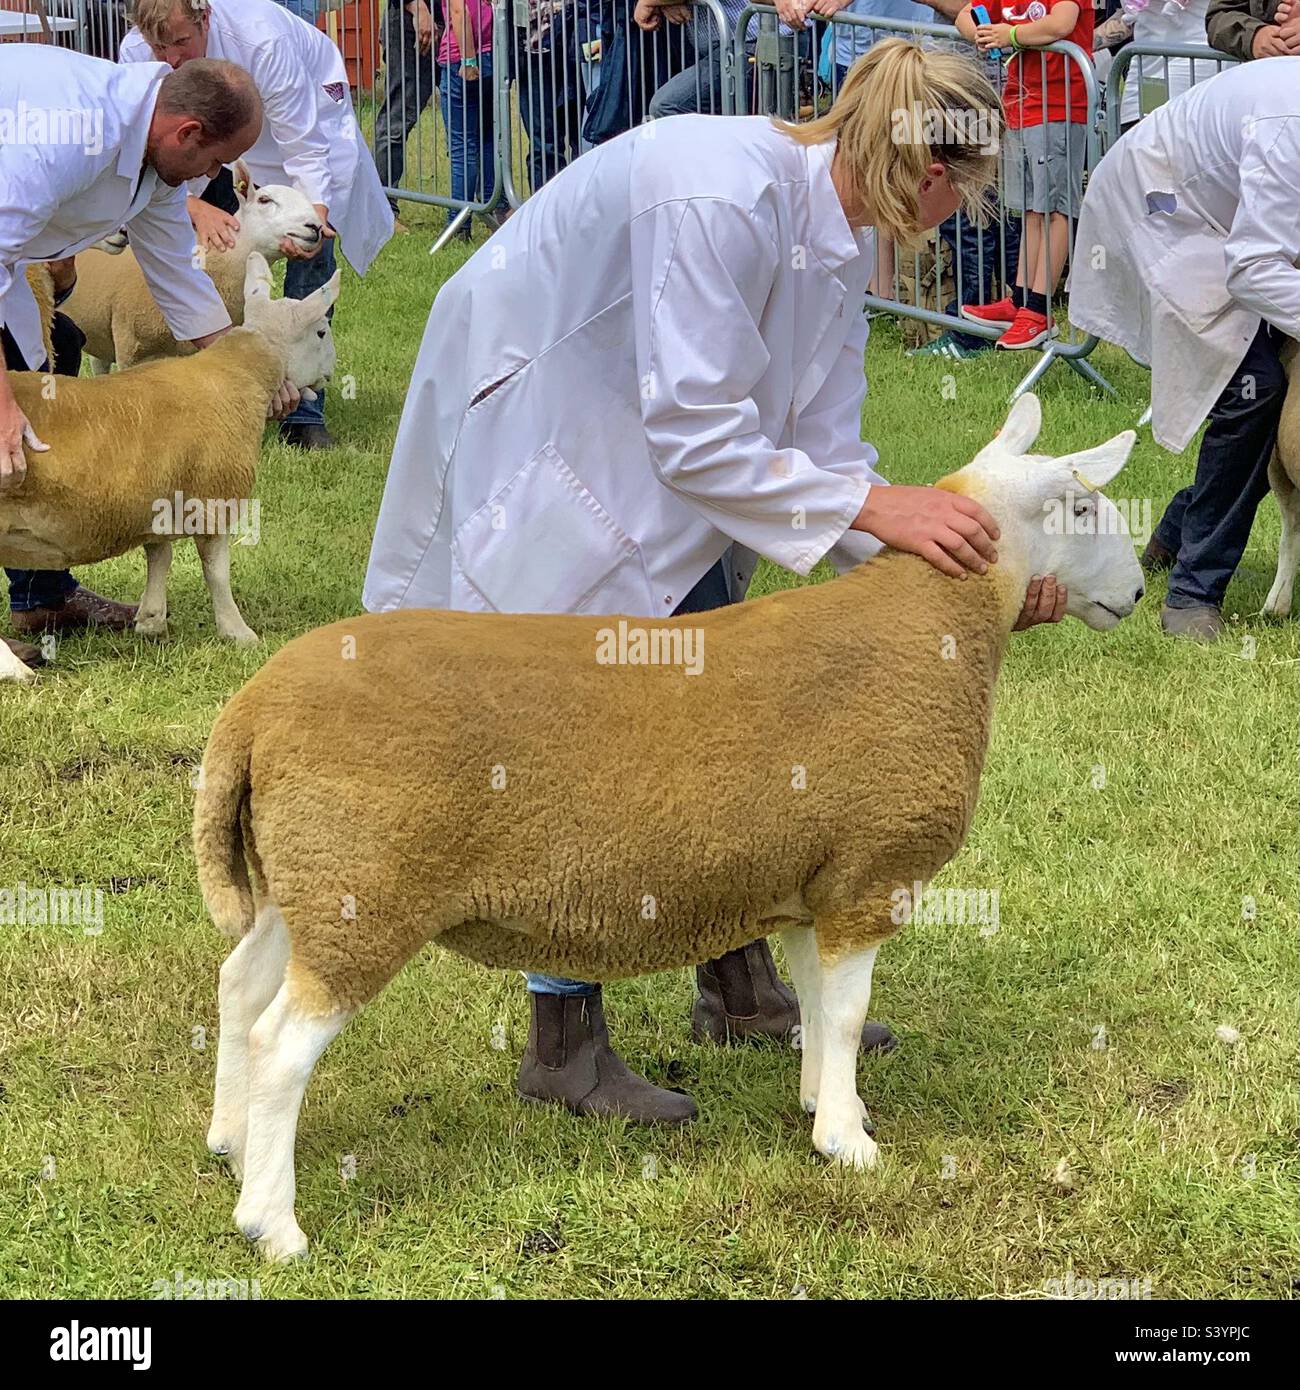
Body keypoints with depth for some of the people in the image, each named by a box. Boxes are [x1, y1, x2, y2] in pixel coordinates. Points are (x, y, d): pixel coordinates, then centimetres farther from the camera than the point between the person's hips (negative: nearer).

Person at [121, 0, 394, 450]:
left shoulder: (261, 38, -39)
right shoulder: (137, 54, -28)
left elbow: (304, 143, -33)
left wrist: (315, 209, -47)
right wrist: (195, 207, -41)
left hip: (305, 106, -4)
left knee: (310, 248, -16)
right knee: (211, 242, -6)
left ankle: (303, 413, -14)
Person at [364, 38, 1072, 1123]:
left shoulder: (838, 246, -4)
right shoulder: (722, 196, -33)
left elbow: (819, 448, -4)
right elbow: (697, 435, -34)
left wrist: (979, 565, -13)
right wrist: (870, 506, -35)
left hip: (643, 455, 9)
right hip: (529, 442, -9)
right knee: (584, 733, -9)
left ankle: (742, 990, 24)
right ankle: (563, 1043, 2)